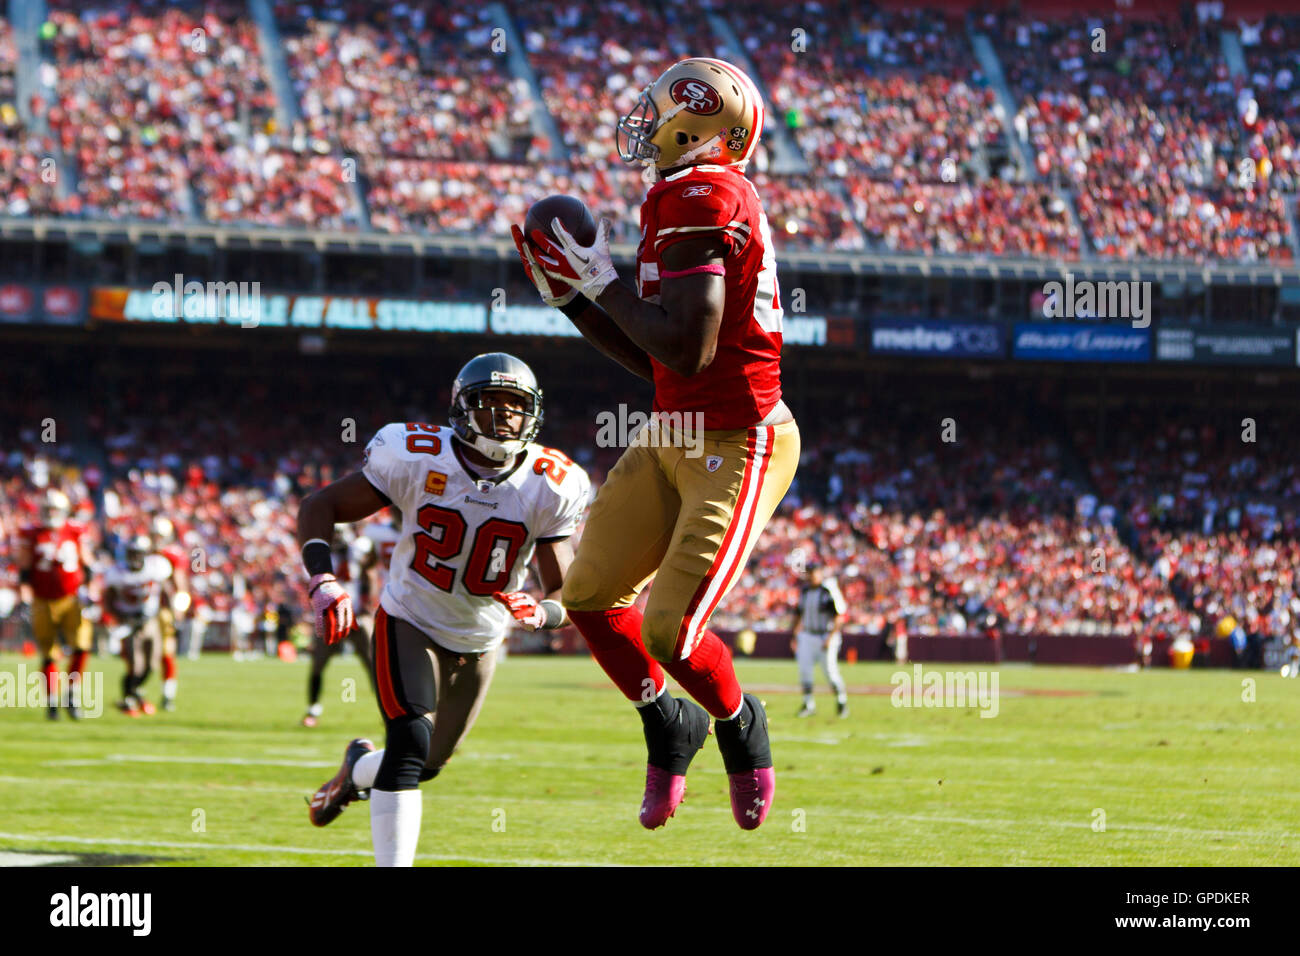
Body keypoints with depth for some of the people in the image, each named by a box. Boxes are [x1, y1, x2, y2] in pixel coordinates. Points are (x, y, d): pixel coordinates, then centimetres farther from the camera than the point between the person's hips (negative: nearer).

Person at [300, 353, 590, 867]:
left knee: (425, 765, 17)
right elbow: (318, 507, -14)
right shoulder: (418, 458, -22)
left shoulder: (548, 488, -16)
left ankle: (359, 767, 52)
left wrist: (539, 611, -36)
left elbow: (563, 593, -12)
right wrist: (323, 582, -30)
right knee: (410, 741, -25)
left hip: (479, 643, 4)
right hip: (410, 621, -4)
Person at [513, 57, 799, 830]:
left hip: (737, 446, -10)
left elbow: (686, 351, -26)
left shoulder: (701, 198, -19)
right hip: (676, 440, 10)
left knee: (671, 630, -12)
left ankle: (739, 723, 17)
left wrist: (601, 282, -16)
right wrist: (572, 298, 11)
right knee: (590, 592, 11)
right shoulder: (688, 200, 10)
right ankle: (667, 724, 29)